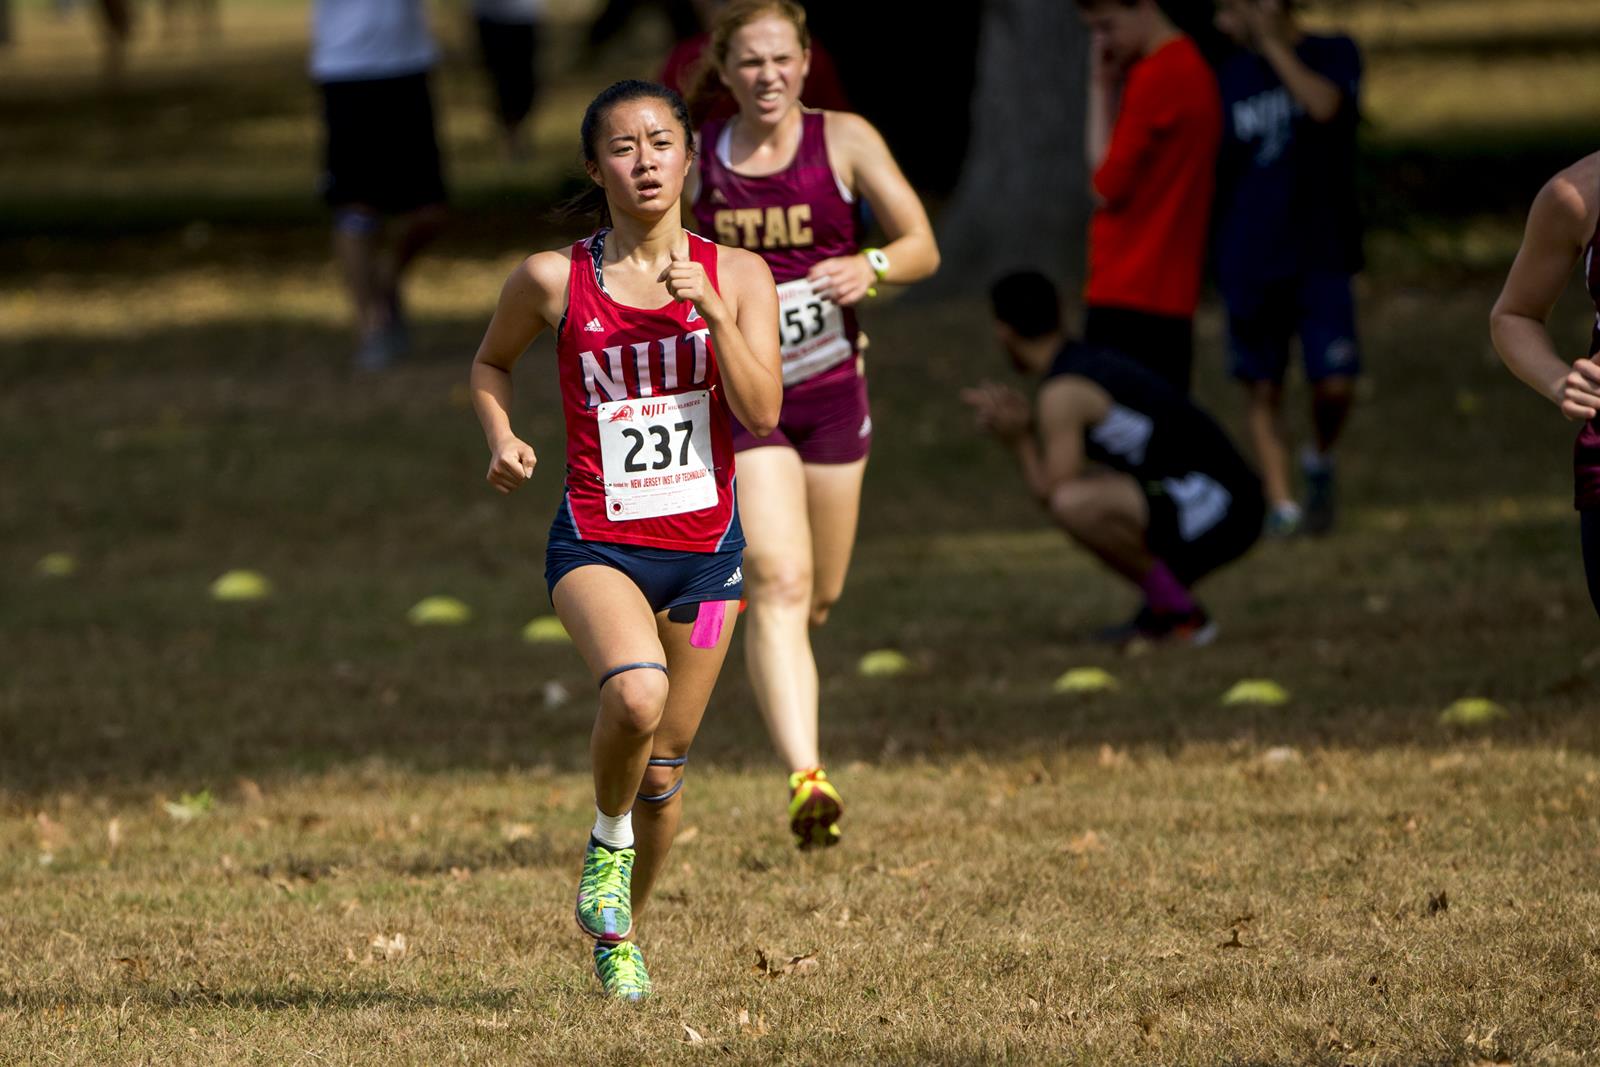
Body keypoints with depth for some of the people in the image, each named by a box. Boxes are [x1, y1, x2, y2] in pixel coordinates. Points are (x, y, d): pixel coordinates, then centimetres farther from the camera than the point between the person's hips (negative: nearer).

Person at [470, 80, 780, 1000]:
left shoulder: (738, 276, -1)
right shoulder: (554, 280, -4)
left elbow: (763, 413, -10)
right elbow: (491, 361, 15)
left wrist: (711, 312, -20)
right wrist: (502, 437, -4)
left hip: (706, 548, 3)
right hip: (597, 542, -3)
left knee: (666, 762, 11)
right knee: (635, 693, -32)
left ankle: (622, 929, 35)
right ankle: (609, 837, -3)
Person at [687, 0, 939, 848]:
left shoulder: (844, 141, -3)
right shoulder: (694, 159, -1)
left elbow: (922, 247, -7)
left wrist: (872, 267, -26)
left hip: (831, 394, 2)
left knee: (819, 597, 14)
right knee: (778, 585, -19)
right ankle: (807, 781, -27)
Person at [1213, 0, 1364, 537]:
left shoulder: (1333, 54, -1)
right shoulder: (1231, 76, 8)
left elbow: (1323, 105, -23)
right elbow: (1211, 165, 13)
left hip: (1321, 255, -3)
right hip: (1250, 261, 3)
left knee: (1335, 384, -10)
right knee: (1264, 390, 0)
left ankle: (1320, 462, 17)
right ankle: (1280, 504, 6)